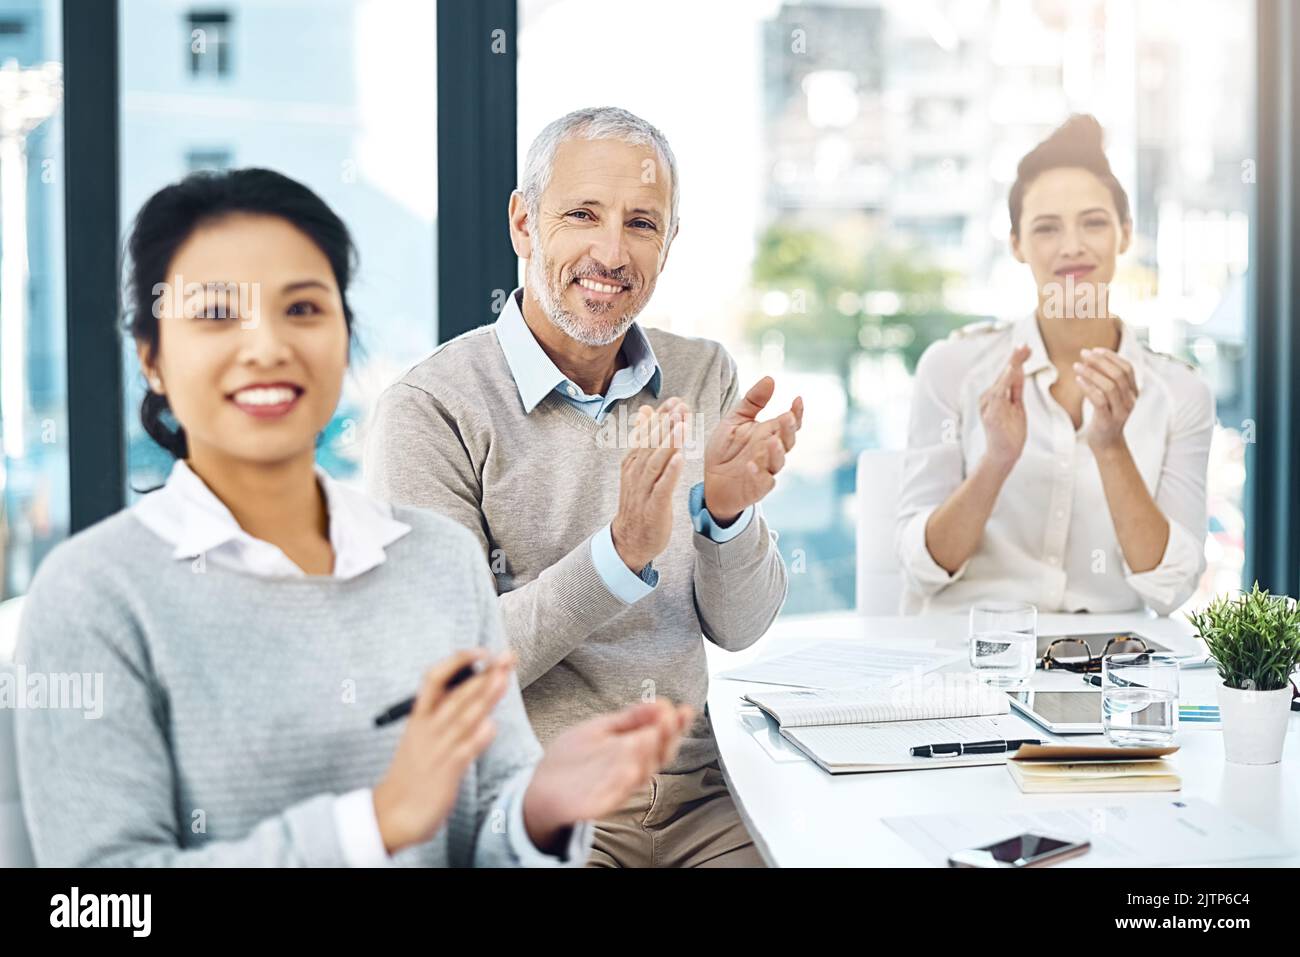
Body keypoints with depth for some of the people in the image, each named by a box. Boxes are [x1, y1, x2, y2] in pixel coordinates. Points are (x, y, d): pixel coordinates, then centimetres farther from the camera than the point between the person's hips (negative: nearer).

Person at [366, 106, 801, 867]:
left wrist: (726, 511, -14)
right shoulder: (431, 410, -8)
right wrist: (621, 555, -22)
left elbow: (739, 628, 6)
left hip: (695, 794, 4)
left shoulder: (705, 377, 8)